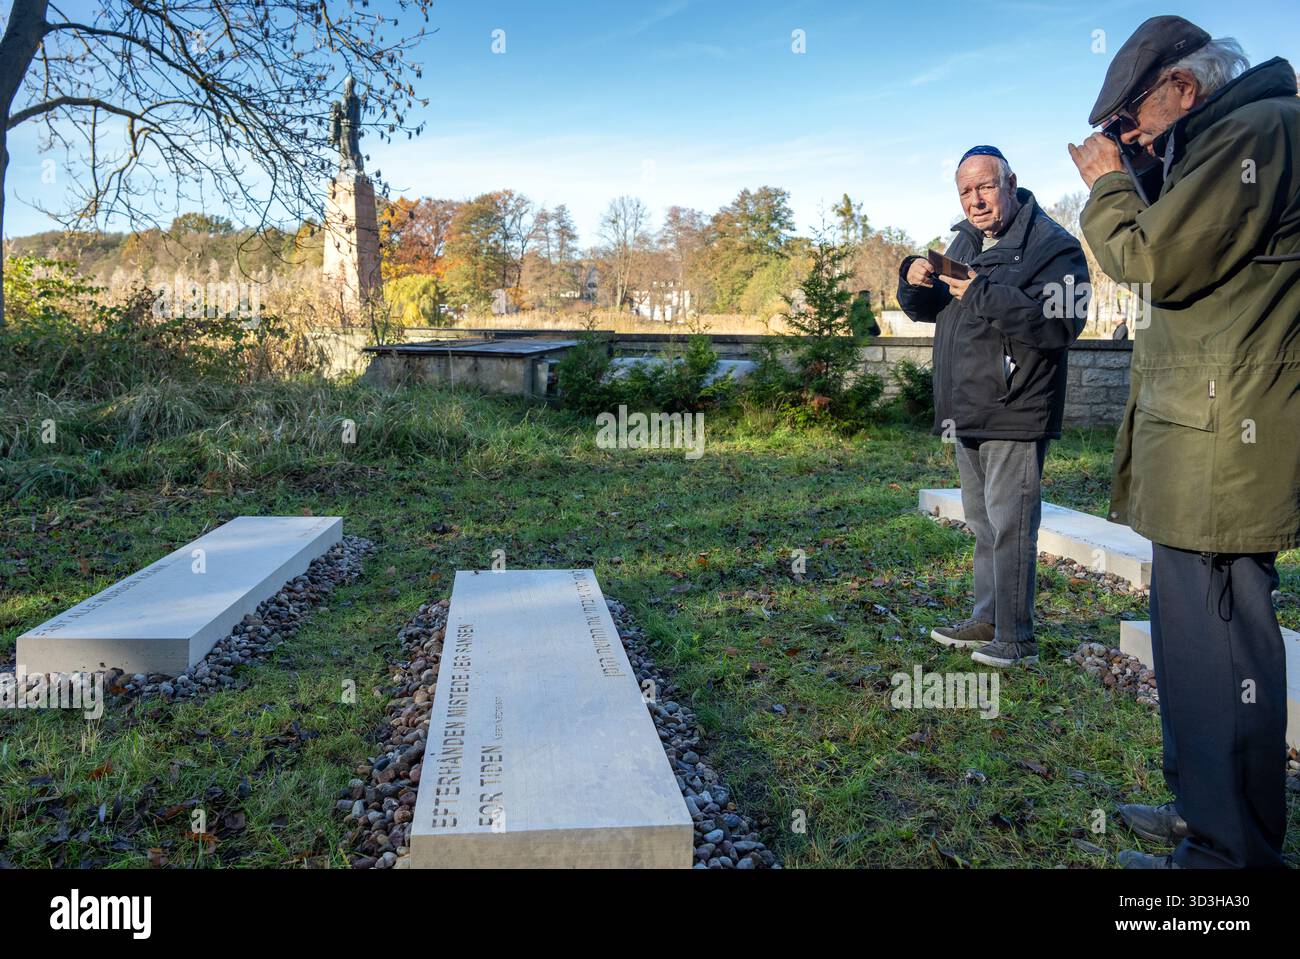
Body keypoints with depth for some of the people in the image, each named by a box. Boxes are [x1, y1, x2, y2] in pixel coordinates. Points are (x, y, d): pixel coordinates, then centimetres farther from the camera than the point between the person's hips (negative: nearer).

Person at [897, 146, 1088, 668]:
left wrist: (985, 294, -27)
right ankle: (987, 619, 29)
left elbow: (1061, 324, -25)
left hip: (1014, 413, -9)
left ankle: (1015, 638, 5)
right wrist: (915, 281, -2)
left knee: (1009, 526, -5)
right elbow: (929, 310, 20)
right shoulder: (965, 240, 15)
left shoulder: (1052, 245, -12)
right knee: (981, 522, 16)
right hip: (967, 414, 9)